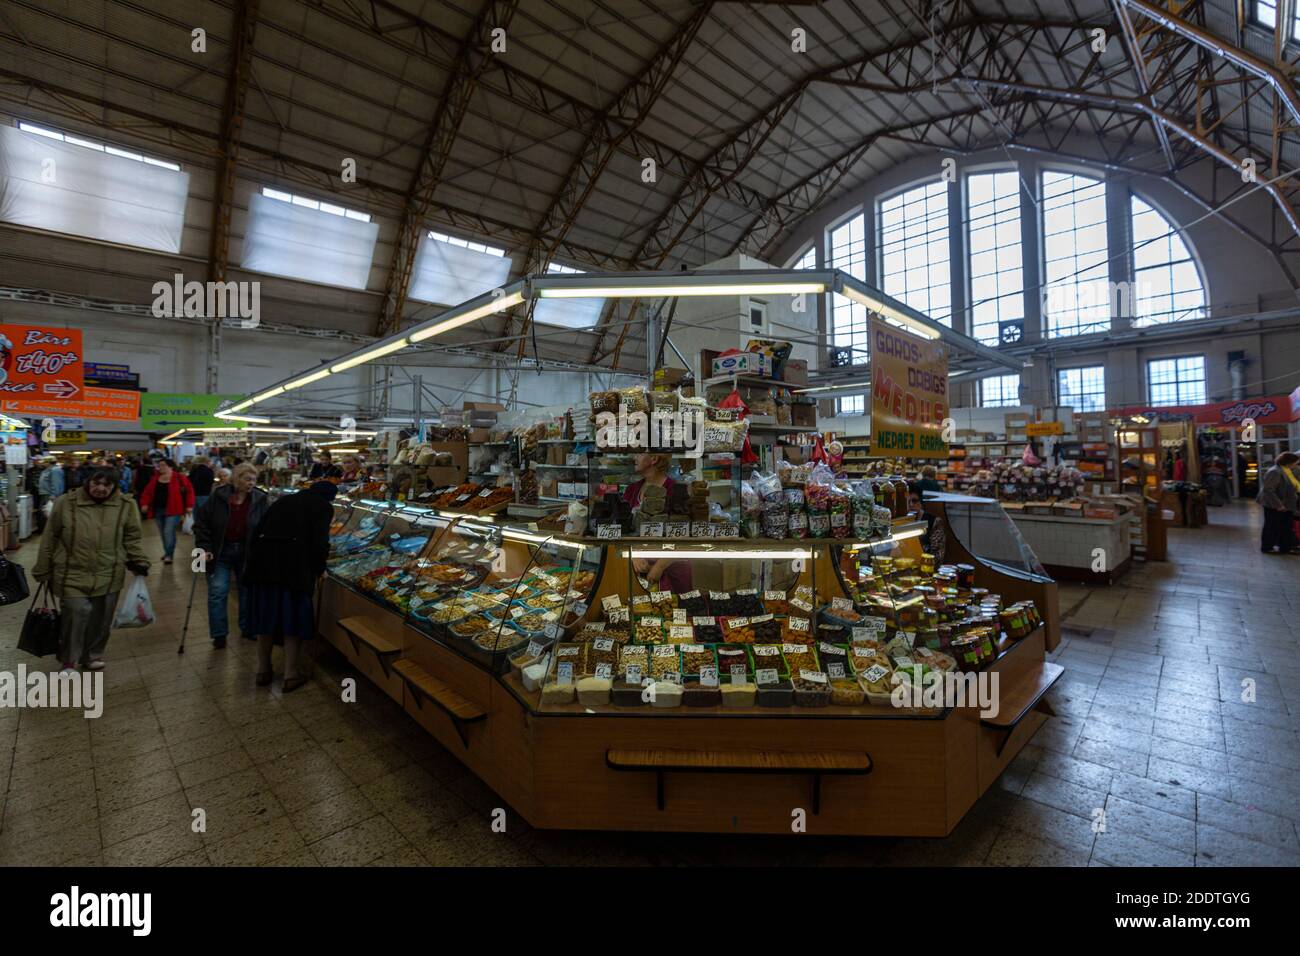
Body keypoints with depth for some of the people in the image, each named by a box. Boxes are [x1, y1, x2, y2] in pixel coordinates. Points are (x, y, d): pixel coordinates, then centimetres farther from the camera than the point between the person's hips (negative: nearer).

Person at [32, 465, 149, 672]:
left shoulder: (125, 505, -4)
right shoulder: (66, 503, -6)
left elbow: (132, 537, 5)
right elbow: (49, 538, 3)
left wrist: (139, 562, -1)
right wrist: (43, 571, 8)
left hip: (108, 576, 2)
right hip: (73, 574, -1)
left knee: (101, 619, 12)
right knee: (76, 613, -6)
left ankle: (93, 655, 34)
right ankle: (70, 660, 17)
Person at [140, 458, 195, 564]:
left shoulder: (179, 478, -6)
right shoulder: (155, 479, 10)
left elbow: (189, 490, -7)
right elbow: (148, 492, 15)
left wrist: (189, 505, -10)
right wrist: (145, 503, 1)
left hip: (173, 510, -6)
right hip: (158, 510, 6)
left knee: (168, 532, -12)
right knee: (163, 533, 13)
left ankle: (169, 555, -4)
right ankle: (167, 552, 26)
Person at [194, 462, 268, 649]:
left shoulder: (260, 499, -8)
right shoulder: (219, 497, -10)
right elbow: (201, 522, -3)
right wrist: (204, 548, -9)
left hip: (247, 553, 1)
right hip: (220, 552, -1)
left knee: (247, 591, 11)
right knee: (218, 592, 0)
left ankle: (247, 629, 27)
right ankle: (219, 634, 14)